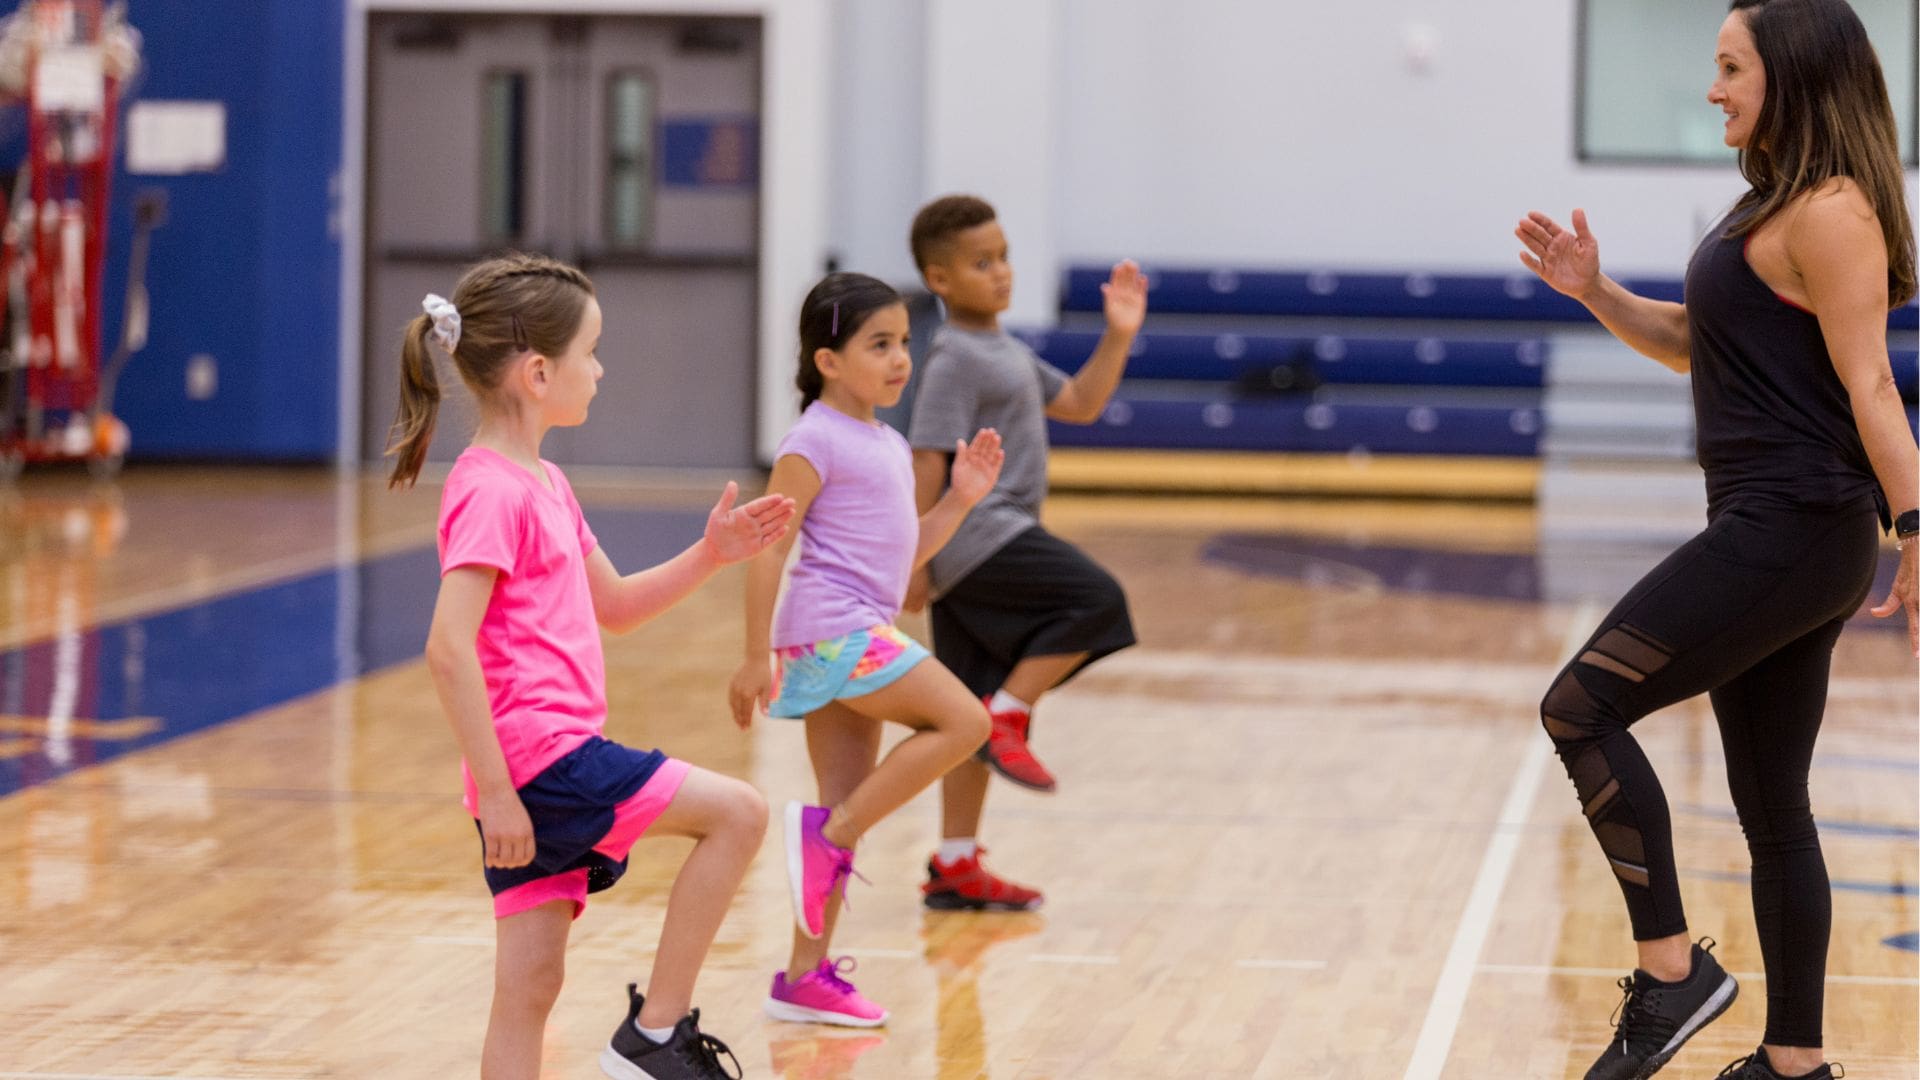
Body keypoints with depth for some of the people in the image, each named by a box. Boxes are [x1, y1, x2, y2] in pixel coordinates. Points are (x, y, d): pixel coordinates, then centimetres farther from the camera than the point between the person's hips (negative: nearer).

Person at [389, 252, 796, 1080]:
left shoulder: (541, 484, 19)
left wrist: (709, 555, 15)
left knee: (528, 986, 7)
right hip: (541, 760, -10)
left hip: (542, 772, 10)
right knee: (736, 812, -7)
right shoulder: (492, 492, -13)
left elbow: (612, 606, 29)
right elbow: (448, 648, -22)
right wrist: (494, 789, -24)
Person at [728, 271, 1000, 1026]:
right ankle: (829, 832, -11)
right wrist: (756, 657, -17)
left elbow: (905, 553, 23)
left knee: (848, 815, 7)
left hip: (858, 637, 9)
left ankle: (806, 977, 10)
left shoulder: (888, 446, 18)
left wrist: (960, 499, 9)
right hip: (832, 630, -9)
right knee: (964, 720, -15)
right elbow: (768, 547, -13)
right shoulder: (816, 441, -9)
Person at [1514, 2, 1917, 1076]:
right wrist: (1596, 291, 12)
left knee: (1582, 708, -9)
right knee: (1773, 809, 11)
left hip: (1793, 533, -10)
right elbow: (1695, 341, 27)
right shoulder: (1774, 208, 17)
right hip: (1769, 537, 10)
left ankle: (1672, 969, -4)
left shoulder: (1830, 212, -13)